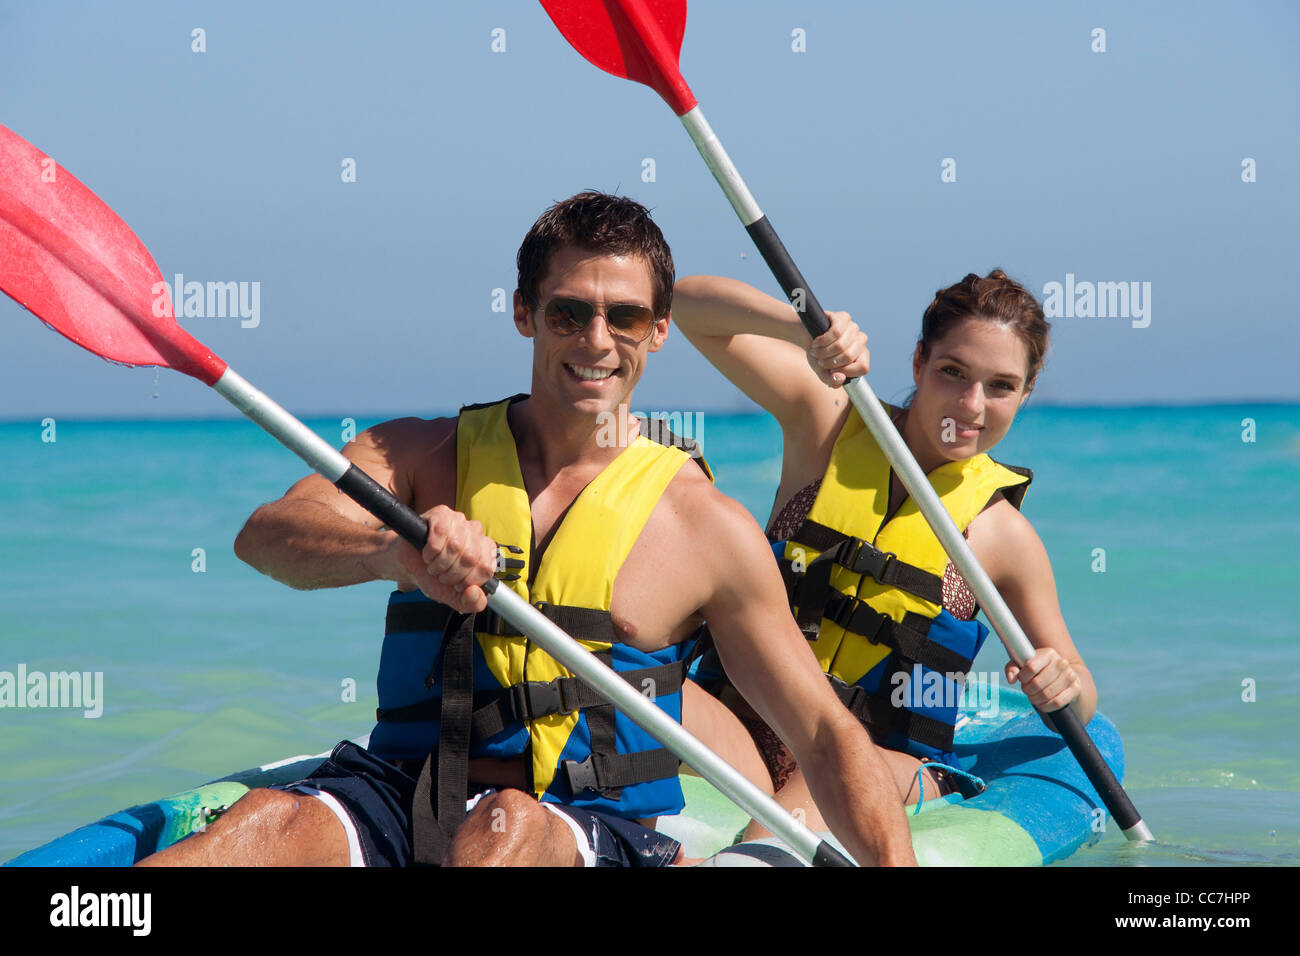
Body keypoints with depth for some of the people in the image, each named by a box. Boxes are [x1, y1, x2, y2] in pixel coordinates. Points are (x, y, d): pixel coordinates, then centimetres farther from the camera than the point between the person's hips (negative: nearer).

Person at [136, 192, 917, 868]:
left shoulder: (705, 524, 6)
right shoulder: (421, 455, 10)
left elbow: (829, 737, 7)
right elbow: (266, 537, -9)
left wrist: (897, 865, -12)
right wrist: (394, 549, -32)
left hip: (596, 831, -1)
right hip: (399, 793, 2)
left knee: (511, 828, -37)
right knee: (272, 824, -31)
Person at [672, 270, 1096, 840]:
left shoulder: (1000, 532, 4)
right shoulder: (830, 420, 6)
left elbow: (1078, 702, 12)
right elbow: (692, 304, 0)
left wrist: (1065, 689, -13)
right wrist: (803, 329, -19)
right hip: (745, 736, 2)